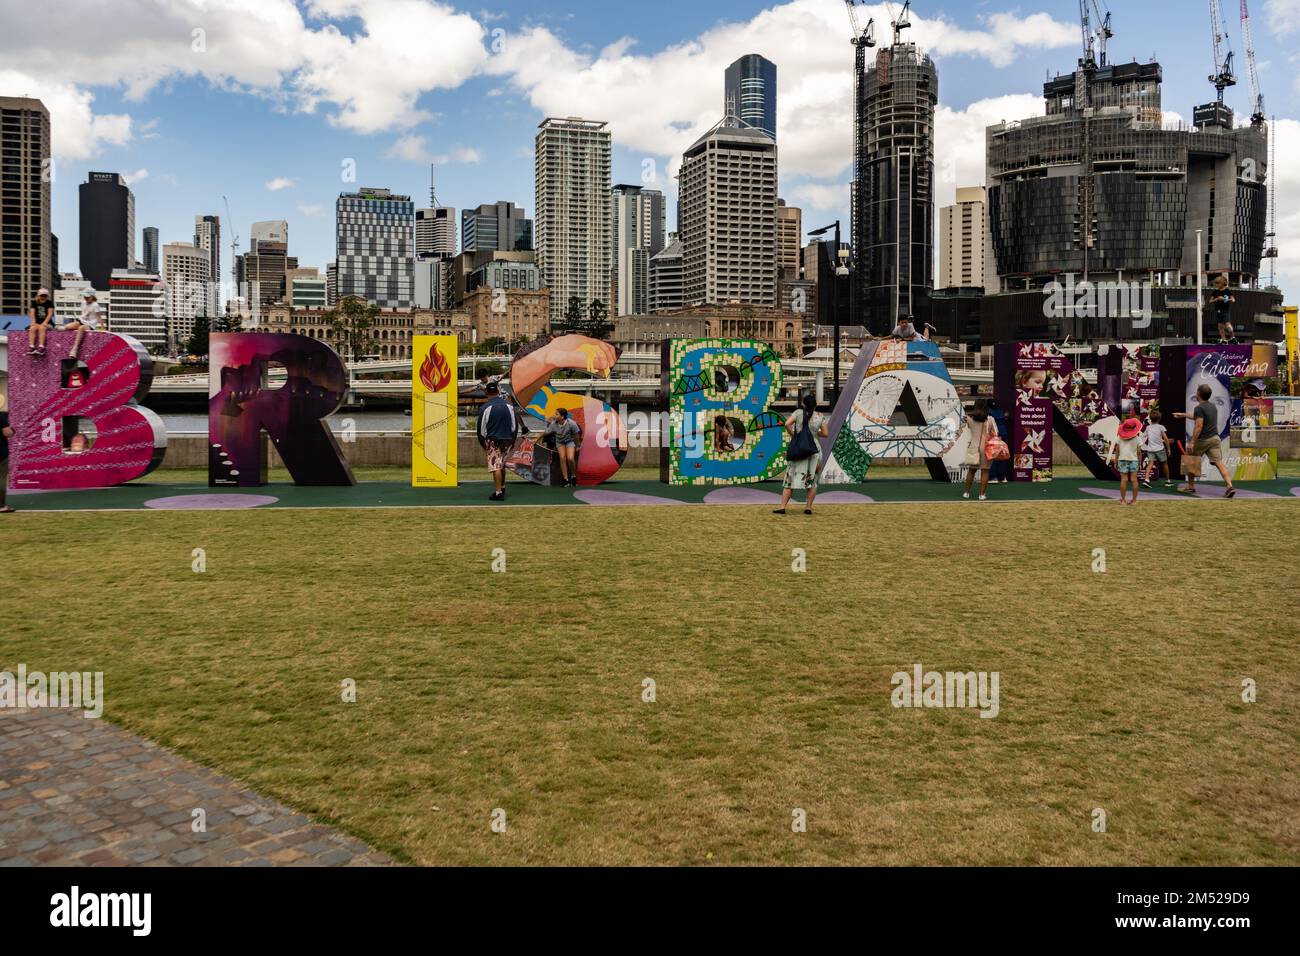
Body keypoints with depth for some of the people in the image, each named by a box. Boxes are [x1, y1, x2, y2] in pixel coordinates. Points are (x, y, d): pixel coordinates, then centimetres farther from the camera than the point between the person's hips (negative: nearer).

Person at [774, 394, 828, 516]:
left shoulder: (799, 413, -1)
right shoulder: (820, 417, 4)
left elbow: (787, 424, -14)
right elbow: (825, 434, 6)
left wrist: (793, 435, 0)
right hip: (813, 449, 1)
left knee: (790, 478, 4)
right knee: (812, 480, 12)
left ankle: (782, 507, -1)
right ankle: (808, 507, 9)